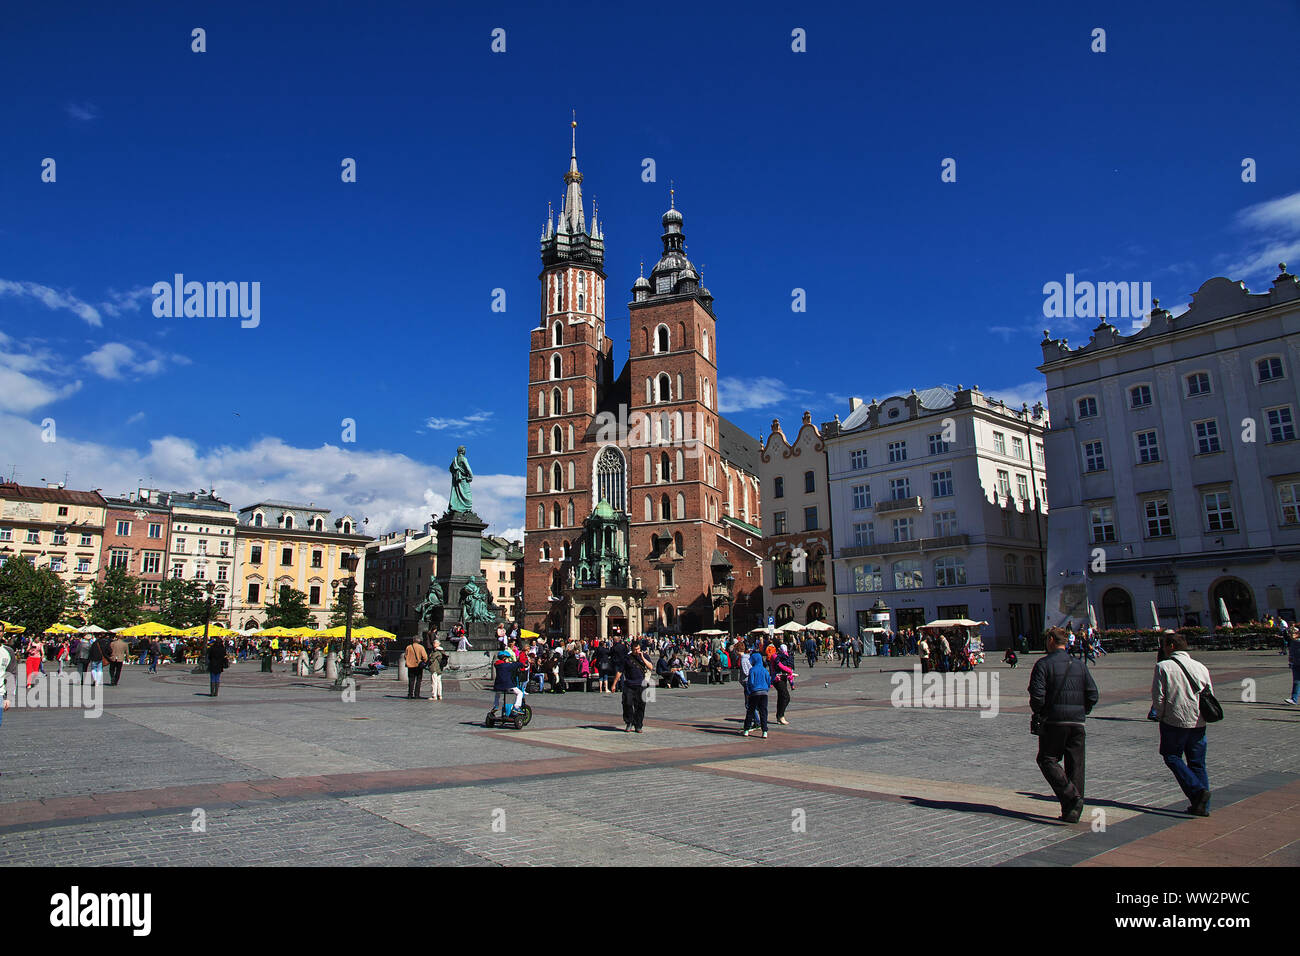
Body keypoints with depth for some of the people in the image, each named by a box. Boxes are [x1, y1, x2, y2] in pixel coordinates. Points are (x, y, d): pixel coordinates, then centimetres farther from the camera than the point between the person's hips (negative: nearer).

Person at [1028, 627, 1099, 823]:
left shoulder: (1044, 664, -7)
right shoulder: (1079, 665, 9)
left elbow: (1037, 694, -14)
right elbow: (1093, 694, 5)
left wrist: (1037, 712, 4)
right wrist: (1082, 712, 18)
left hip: (1053, 721, -5)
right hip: (1077, 722, 5)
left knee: (1047, 760, 5)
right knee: (1075, 764, 9)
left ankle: (1071, 796, -13)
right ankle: (1073, 811, 9)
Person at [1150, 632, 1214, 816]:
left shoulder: (1163, 666, -8)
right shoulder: (1201, 667, 7)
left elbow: (1158, 697, -10)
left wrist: (1160, 714, 7)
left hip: (1174, 721, -5)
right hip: (1199, 723, 5)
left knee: (1172, 757, 9)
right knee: (1197, 763, 12)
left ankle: (1197, 790, -9)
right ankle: (1202, 806, 12)